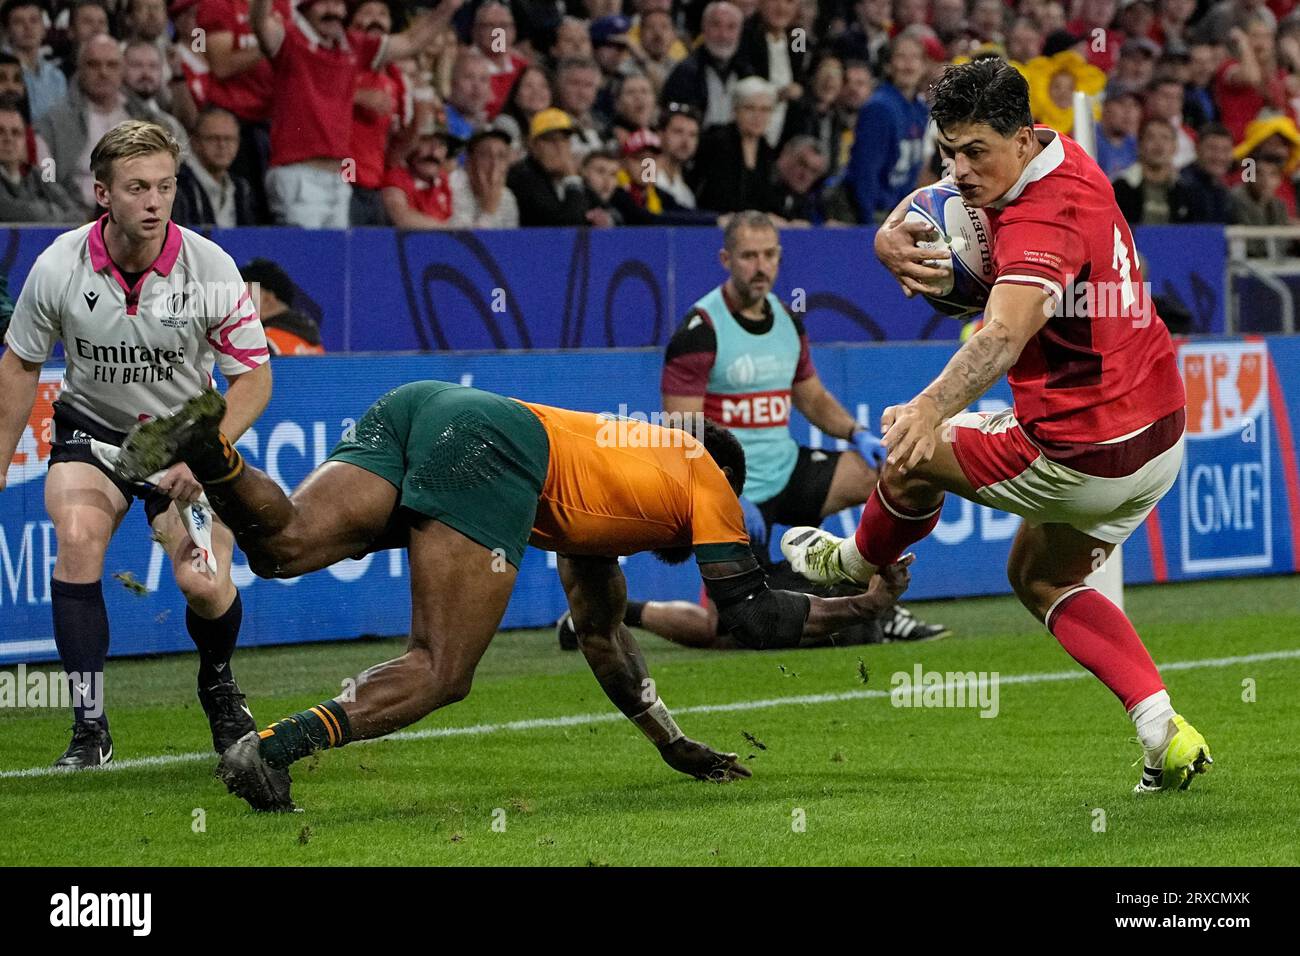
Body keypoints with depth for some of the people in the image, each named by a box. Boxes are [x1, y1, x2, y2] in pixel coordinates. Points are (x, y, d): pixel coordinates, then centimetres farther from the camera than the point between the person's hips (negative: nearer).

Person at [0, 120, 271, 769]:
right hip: (91, 424, 1)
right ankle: (89, 728, -18)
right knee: (77, 539, -27)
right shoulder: (59, 267, -17)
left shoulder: (210, 269, -19)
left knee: (203, 583, -18)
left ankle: (217, 683, 18)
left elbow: (253, 376, -10)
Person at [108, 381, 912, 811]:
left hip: (418, 410, 7)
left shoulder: (620, 459, 43)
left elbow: (600, 633, 48)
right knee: (440, 675, -10)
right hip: (489, 446, -7)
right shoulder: (705, 477, 25)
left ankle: (206, 439, -35)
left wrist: (675, 743, 51)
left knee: (282, 545, -11)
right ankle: (272, 751, -30)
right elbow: (753, 616, 21)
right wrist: (867, 605, 37)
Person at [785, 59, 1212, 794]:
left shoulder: (1043, 224, -29)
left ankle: (857, 565, 42)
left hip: (1087, 455, -9)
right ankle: (1163, 728, 10)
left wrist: (932, 408, -65)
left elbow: (1003, 335, -48)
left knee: (916, 450, 11)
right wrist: (893, 233, -11)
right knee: (1041, 578, 25)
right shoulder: (1063, 156, 0)